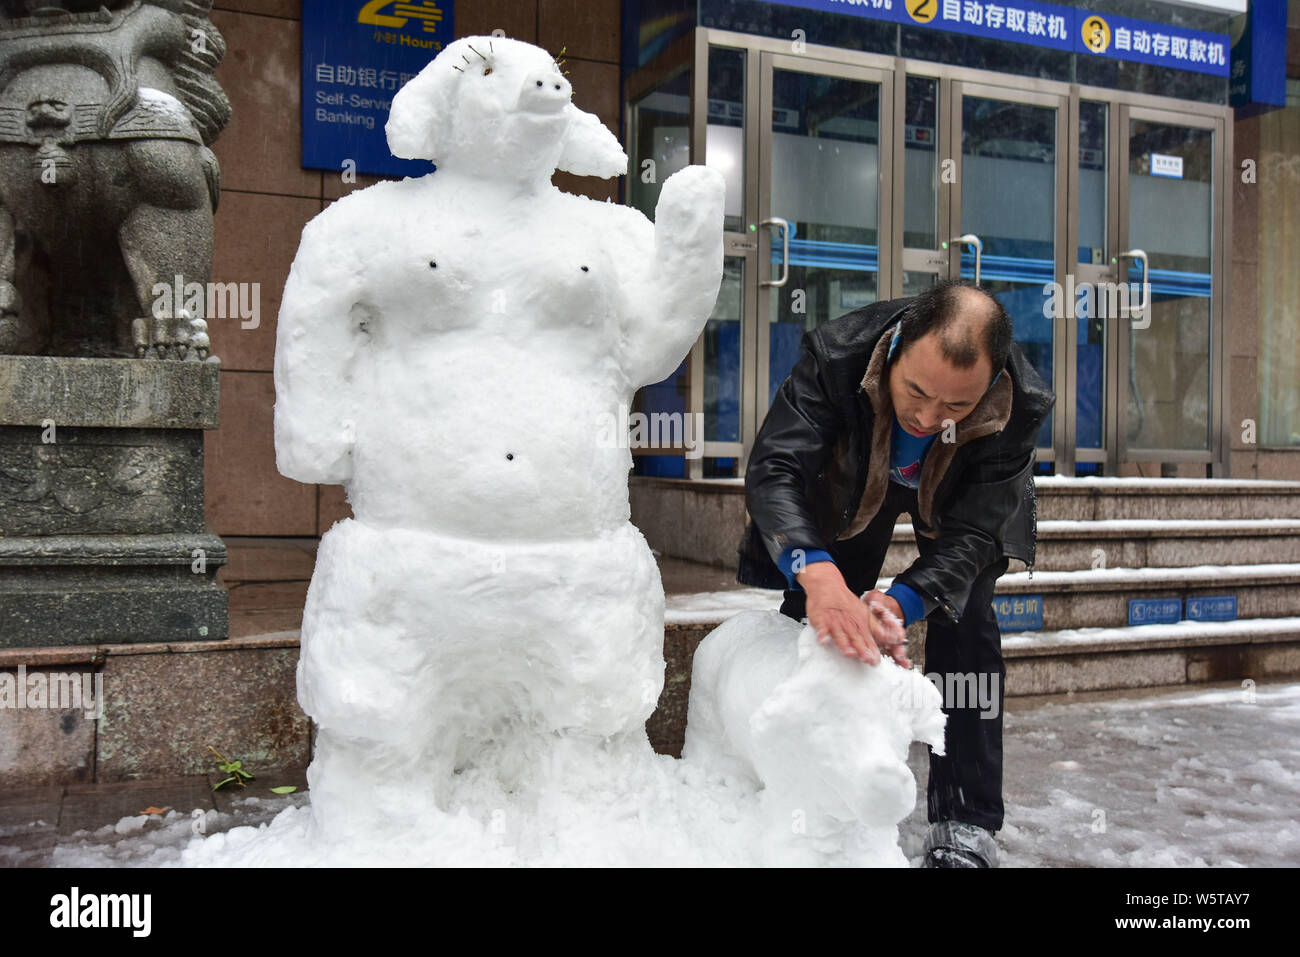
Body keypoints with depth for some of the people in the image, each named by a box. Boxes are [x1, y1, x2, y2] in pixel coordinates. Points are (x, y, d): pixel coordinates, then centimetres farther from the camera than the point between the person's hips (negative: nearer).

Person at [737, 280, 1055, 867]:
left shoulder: (1021, 405, -38)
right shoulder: (838, 351, -41)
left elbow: (971, 533, -34)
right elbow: (774, 468, -47)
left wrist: (900, 604, -53)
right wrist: (817, 574, -65)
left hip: (956, 495, 0)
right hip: (855, 482, 0)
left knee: (964, 624, -12)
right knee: (818, 620, -3)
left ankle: (966, 824, 1)